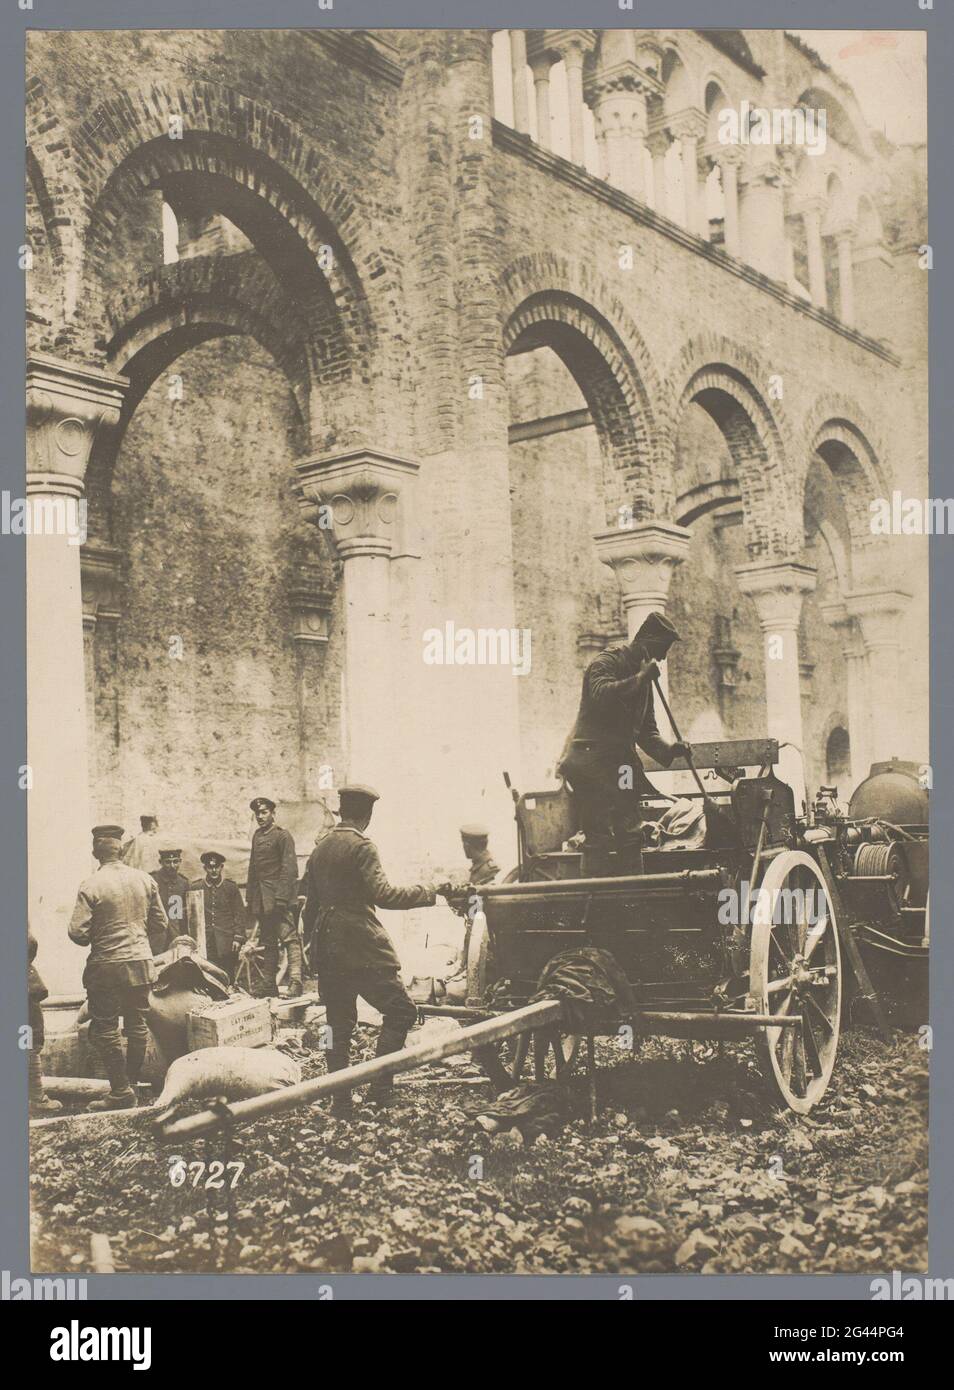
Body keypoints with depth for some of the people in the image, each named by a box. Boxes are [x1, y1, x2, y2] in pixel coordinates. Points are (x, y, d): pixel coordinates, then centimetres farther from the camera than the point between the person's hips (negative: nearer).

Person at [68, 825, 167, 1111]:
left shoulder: (91, 885, -12)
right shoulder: (145, 879, 1)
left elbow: (78, 933, -14)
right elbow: (161, 925, 6)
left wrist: (94, 940, 7)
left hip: (106, 966, -4)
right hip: (141, 962, 5)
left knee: (104, 1030, 4)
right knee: (137, 1026, 13)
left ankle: (121, 1092, 4)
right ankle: (131, 1084, 20)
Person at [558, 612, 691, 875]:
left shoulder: (643, 676, 19)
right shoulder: (607, 662, -7)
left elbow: (646, 730, 19)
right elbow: (601, 695, -30)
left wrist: (669, 750, 2)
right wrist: (639, 679, -27)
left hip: (620, 765, 9)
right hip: (591, 761, -9)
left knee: (630, 837, 9)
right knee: (599, 838, -11)